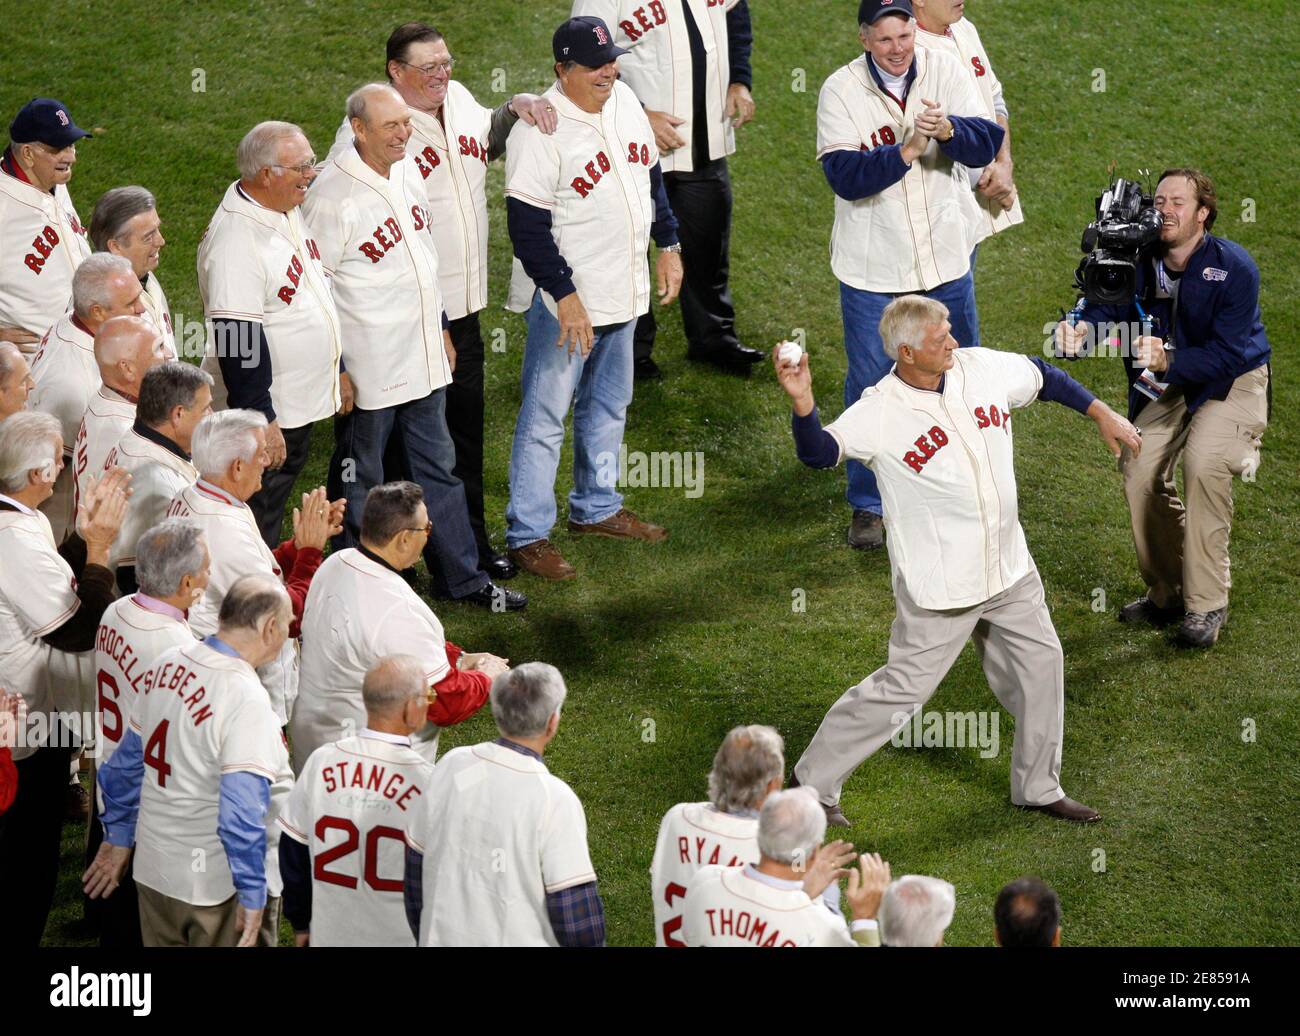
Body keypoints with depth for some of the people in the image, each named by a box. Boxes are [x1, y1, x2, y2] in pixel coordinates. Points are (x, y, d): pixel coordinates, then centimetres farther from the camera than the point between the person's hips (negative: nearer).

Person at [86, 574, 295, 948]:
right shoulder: (245, 698, -22)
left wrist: (118, 839, 22)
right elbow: (243, 808, -25)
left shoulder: (167, 664, 1)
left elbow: (127, 762, 11)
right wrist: (253, 896, -19)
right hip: (221, 887, -8)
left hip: (154, 872, 8)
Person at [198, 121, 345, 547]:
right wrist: (260, 421, -25)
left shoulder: (289, 212, 7)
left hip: (303, 405, 9)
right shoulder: (235, 239, -25)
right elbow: (238, 341, -26)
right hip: (265, 415, -9)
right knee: (257, 527, -1)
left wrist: (337, 370, 24)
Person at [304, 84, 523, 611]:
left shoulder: (407, 170, 4)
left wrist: (440, 326, 21)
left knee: (437, 466, 18)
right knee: (359, 480, 7)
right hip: (368, 368, -8)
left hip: (424, 359, 8)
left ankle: (461, 576, 29)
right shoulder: (332, 196, -21)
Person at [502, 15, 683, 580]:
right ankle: (527, 534, 2)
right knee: (545, 415, -3)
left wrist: (668, 245, 17)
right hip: (565, 300, -8)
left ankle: (596, 507, 36)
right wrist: (564, 295, -22)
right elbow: (527, 225, -20)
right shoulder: (540, 129, -20)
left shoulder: (624, 100, 4)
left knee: (608, 404, 20)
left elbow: (651, 175, 18)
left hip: (622, 295, 8)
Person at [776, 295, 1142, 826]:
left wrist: (1102, 414, 18)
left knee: (1041, 664, 15)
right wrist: (802, 402, -50)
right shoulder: (879, 413, -20)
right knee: (903, 687, -5)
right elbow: (818, 452, -33)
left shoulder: (983, 368, -4)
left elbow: (1043, 377, 15)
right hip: (940, 586, -7)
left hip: (1009, 567, 7)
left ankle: (1038, 787, 34)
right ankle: (815, 782, 11)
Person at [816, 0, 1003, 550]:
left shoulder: (944, 71, -6)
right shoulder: (841, 91, -12)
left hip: (945, 258, 2)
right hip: (871, 269, -2)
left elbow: (987, 143, -13)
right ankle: (868, 505, 20)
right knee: (870, 386, 6)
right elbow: (844, 175, -21)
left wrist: (947, 129, -33)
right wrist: (907, 151, -33)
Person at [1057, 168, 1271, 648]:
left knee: (1203, 461, -29)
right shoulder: (1141, 260, -9)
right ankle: (1167, 592, 9)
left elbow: (1226, 353, -28)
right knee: (1139, 465, -11)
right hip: (1173, 381, 6)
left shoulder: (1233, 267, -23)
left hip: (1234, 379, -6)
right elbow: (1106, 306, -23)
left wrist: (1168, 361, -43)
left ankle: (1206, 603, -19)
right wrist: (1080, 330, -47)